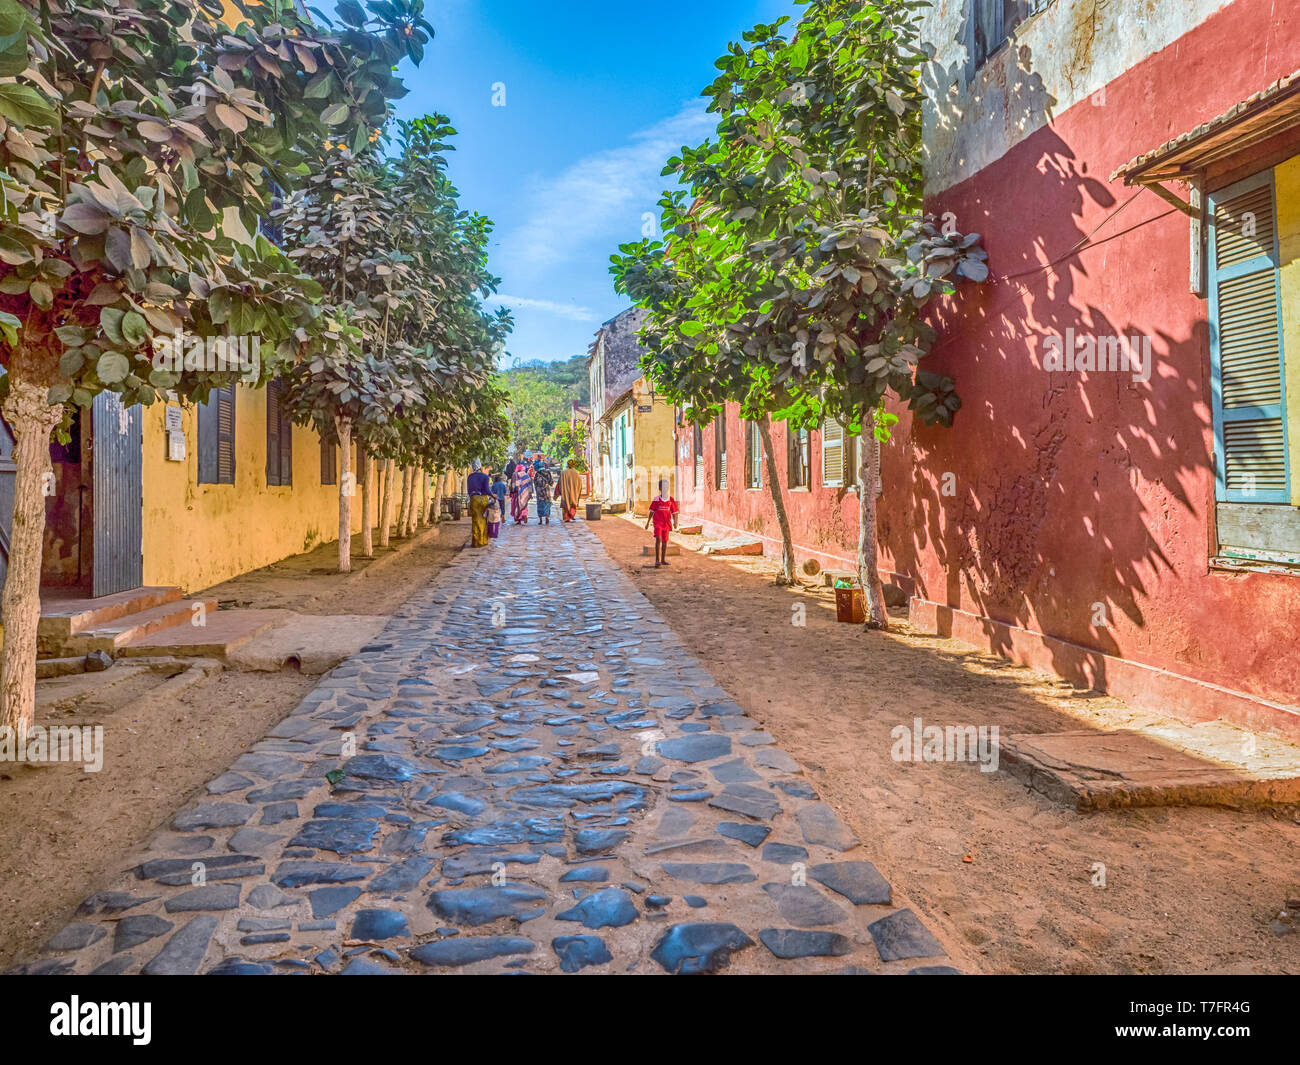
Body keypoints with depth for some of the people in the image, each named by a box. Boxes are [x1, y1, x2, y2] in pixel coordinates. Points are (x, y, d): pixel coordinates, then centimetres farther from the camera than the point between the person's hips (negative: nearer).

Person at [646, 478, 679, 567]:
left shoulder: (671, 499, 3)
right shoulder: (656, 499, -2)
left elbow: (674, 512, 7)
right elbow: (652, 511, 5)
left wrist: (675, 522, -4)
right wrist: (648, 522, 7)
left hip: (667, 523, 3)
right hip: (658, 522, -3)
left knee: (665, 541, 11)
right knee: (658, 539, -16)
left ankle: (663, 560, 23)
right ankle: (657, 560, -15)